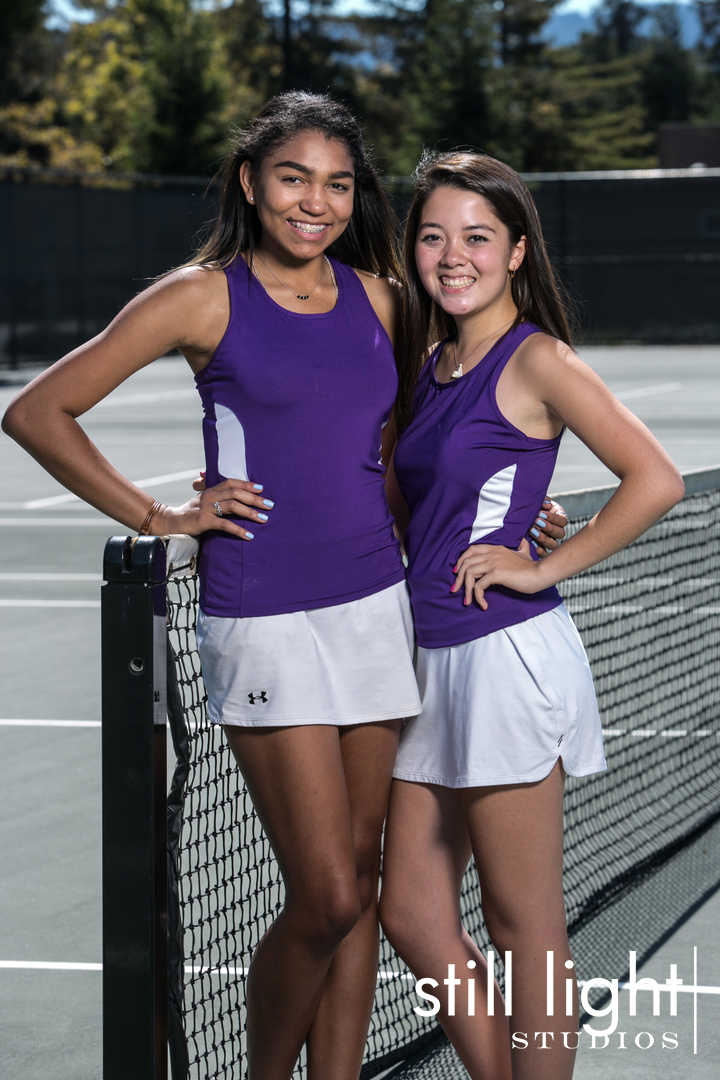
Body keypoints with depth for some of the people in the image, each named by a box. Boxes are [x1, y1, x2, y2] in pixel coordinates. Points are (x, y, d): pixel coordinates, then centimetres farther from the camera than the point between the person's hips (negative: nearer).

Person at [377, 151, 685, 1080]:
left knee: (525, 926, 2)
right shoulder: (429, 365, 13)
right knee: (413, 917, 11)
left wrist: (544, 566, -13)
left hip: (505, 655, -9)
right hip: (432, 658, 9)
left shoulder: (536, 360, -10)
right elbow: (402, 505, 25)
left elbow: (655, 481, -18)